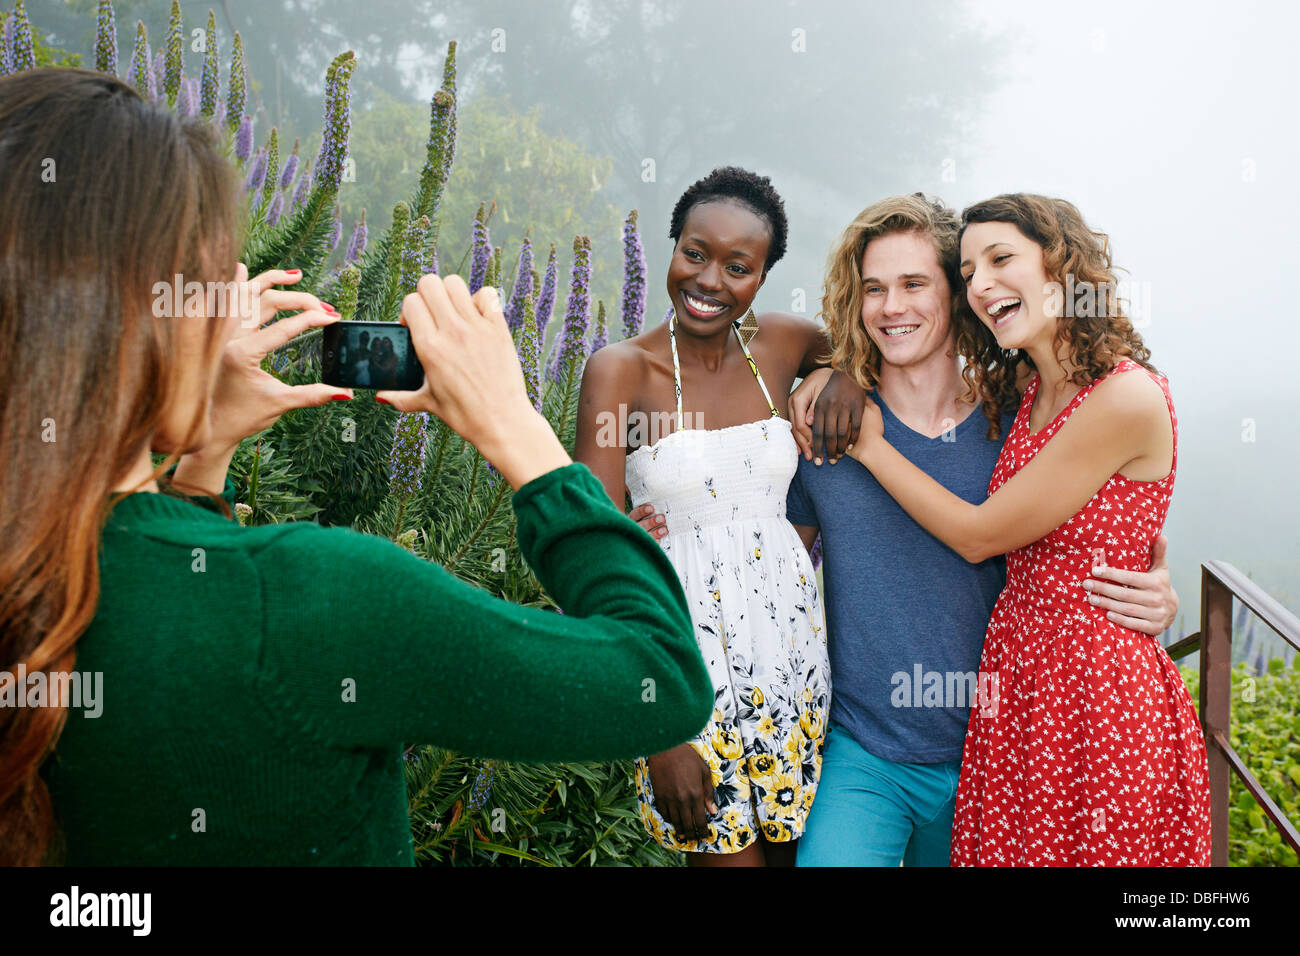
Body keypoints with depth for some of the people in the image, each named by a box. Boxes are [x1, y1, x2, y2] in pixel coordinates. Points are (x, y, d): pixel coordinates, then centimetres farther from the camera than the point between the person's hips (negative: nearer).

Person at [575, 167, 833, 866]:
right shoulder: (623, 369, -10)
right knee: (728, 855, 2)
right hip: (687, 647, -4)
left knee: (795, 849, 14)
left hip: (792, 646, 5)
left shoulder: (780, 346, 2)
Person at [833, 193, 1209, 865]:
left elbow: (979, 536, -13)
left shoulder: (1129, 396, -18)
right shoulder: (1026, 394, 6)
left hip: (1098, 685, -7)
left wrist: (870, 444, -4)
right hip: (1013, 669, 7)